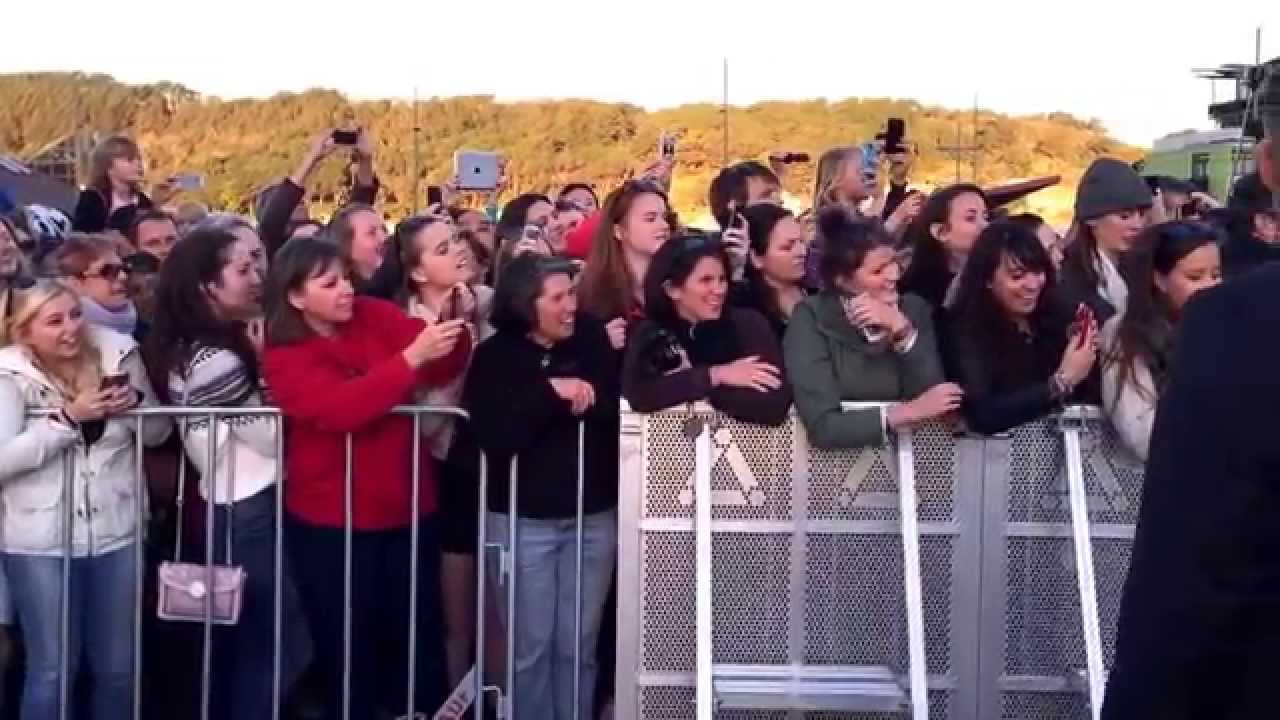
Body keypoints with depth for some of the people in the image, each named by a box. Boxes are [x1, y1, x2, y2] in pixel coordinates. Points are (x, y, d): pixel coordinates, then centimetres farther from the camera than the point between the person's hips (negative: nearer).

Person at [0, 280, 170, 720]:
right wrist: (68, 416, -23)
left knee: (118, 667, 12)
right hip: (41, 540, -3)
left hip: (117, 532, 3)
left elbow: (158, 433, 8)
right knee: (53, 669, 4)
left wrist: (137, 405, -13)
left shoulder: (117, 354, 0)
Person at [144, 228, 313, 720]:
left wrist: (256, 359, 2)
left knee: (232, 645, 21)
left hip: (222, 508, 10)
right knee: (279, 646, 1)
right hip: (248, 513, -10)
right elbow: (272, 436, -17)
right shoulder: (216, 360, -23)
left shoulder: (186, 348, 7)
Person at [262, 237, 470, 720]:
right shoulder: (285, 356, -8)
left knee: (418, 636, 7)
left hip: (406, 506, 3)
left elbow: (443, 369, -2)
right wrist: (411, 357, -33)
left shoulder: (374, 315, 2)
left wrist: (455, 326, -23)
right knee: (348, 646, 8)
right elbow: (338, 408, -25)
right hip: (332, 520, -3)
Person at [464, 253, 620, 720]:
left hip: (593, 514, 2)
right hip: (523, 518, -2)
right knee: (531, 646, 6)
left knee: (578, 645, 10)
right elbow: (495, 437, -17)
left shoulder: (592, 340, 1)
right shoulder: (495, 356, -5)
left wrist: (588, 399, -19)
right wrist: (550, 392, -22)